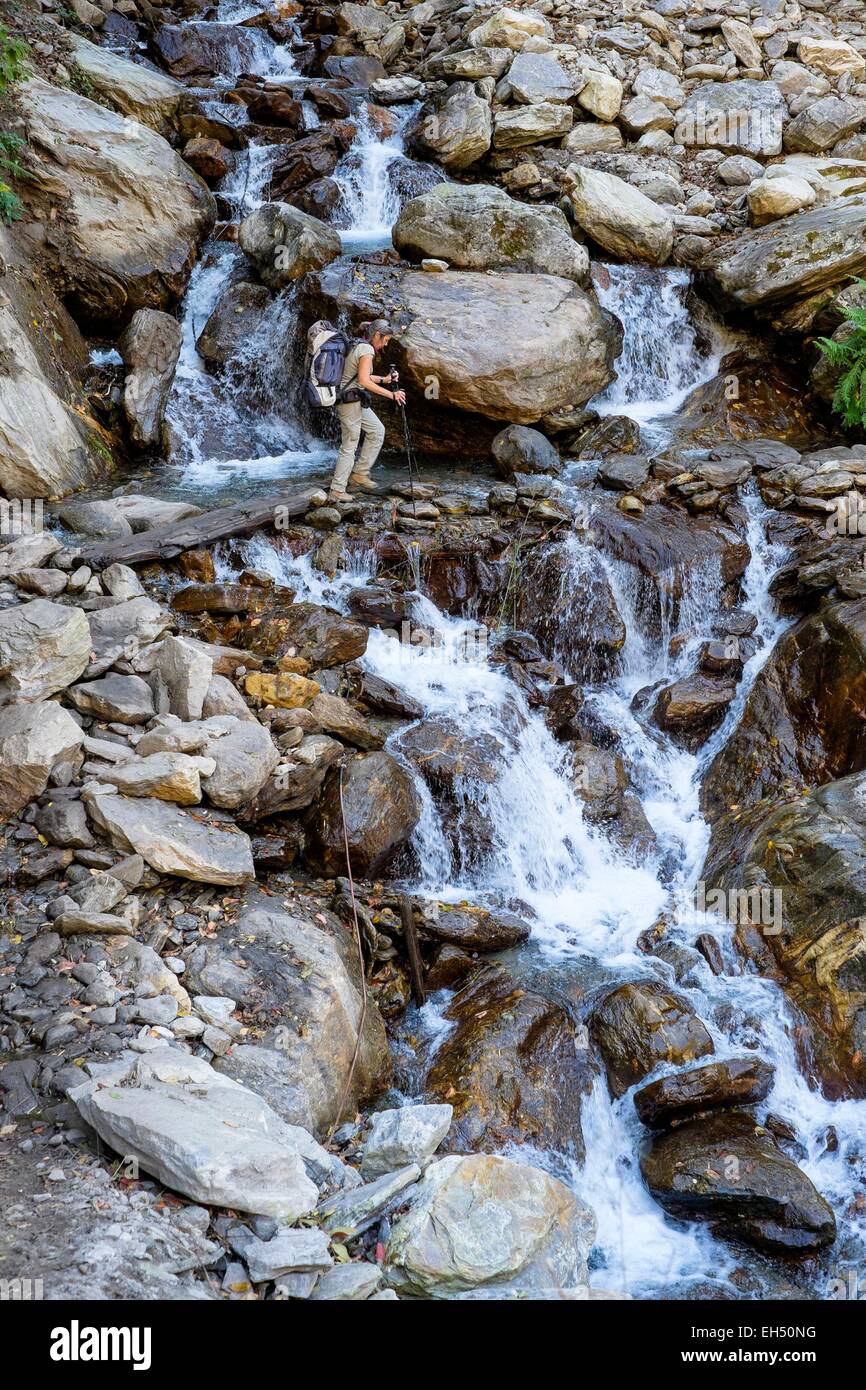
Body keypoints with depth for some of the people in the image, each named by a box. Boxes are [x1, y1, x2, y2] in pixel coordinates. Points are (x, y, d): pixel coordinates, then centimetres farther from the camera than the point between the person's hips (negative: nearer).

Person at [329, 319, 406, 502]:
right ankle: (337, 491, 0)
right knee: (349, 446, -4)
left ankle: (359, 473, 19)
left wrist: (384, 379, 14)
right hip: (351, 402, -10)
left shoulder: (358, 346, 13)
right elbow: (364, 381, -24)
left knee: (377, 431, 18)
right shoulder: (367, 349, -16)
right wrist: (391, 394, -22)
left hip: (356, 400, 10)